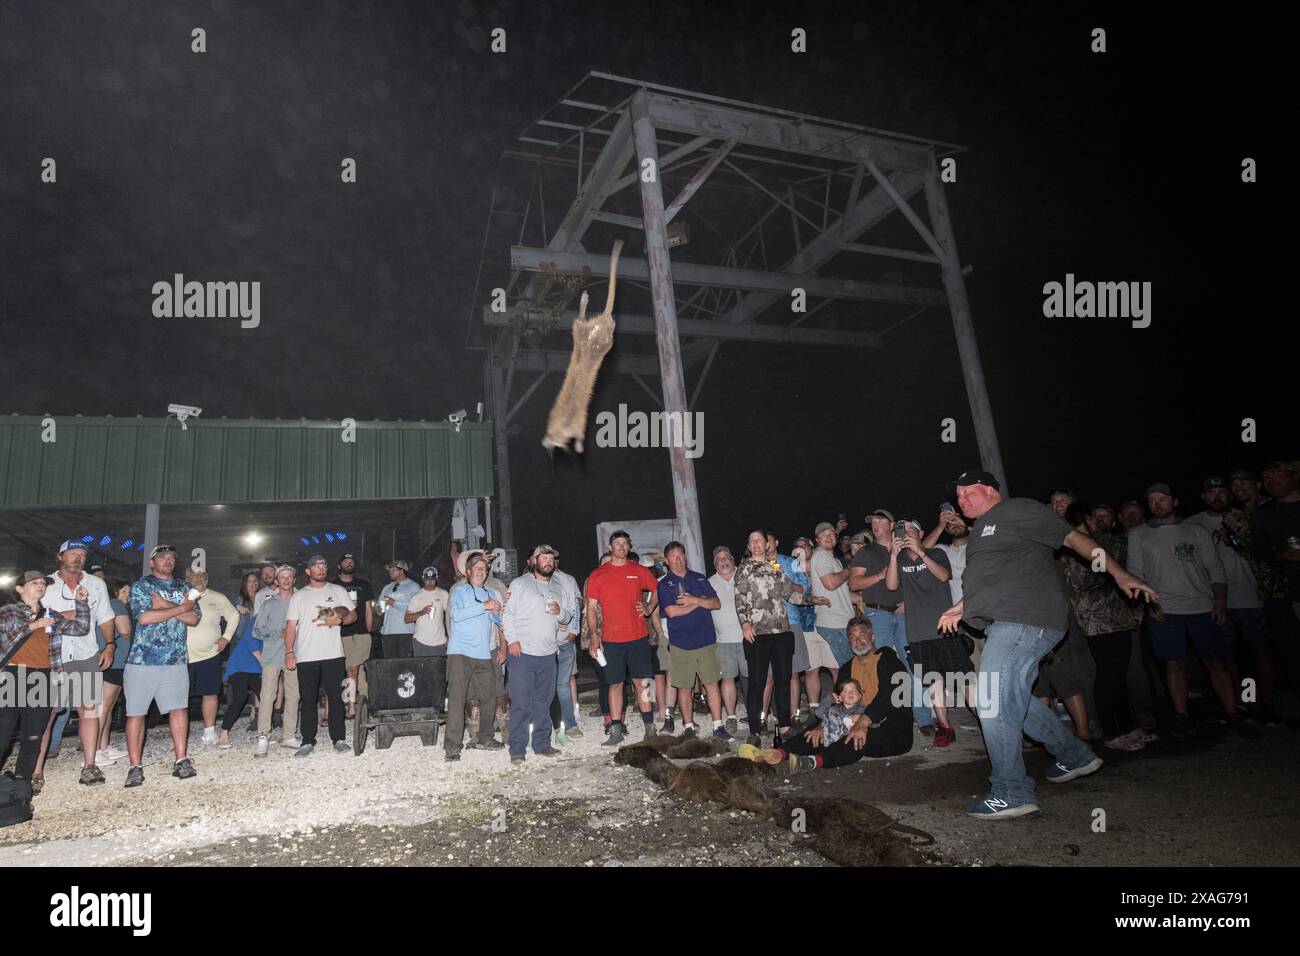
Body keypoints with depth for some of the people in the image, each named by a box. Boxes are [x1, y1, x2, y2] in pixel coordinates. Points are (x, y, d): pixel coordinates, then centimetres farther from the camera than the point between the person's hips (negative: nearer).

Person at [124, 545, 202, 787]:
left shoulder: (184, 587, 15)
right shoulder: (141, 586, 4)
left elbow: (194, 618, 1)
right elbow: (144, 617, -12)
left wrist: (164, 606, -9)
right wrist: (180, 608, -8)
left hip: (176, 660, 2)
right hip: (142, 659, -2)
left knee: (179, 708, -4)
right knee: (136, 713, 1)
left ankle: (181, 761, 0)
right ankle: (135, 767, 8)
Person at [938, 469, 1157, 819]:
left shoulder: (1017, 511, -4)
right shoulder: (981, 530, 24)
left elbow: (1074, 538, -6)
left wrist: (1120, 574, -11)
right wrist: (961, 608, 26)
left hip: (1023, 620, -10)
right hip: (1007, 624, 10)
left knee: (994, 702, -13)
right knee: (1015, 699, 18)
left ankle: (1011, 793, -5)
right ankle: (1074, 756, 32)